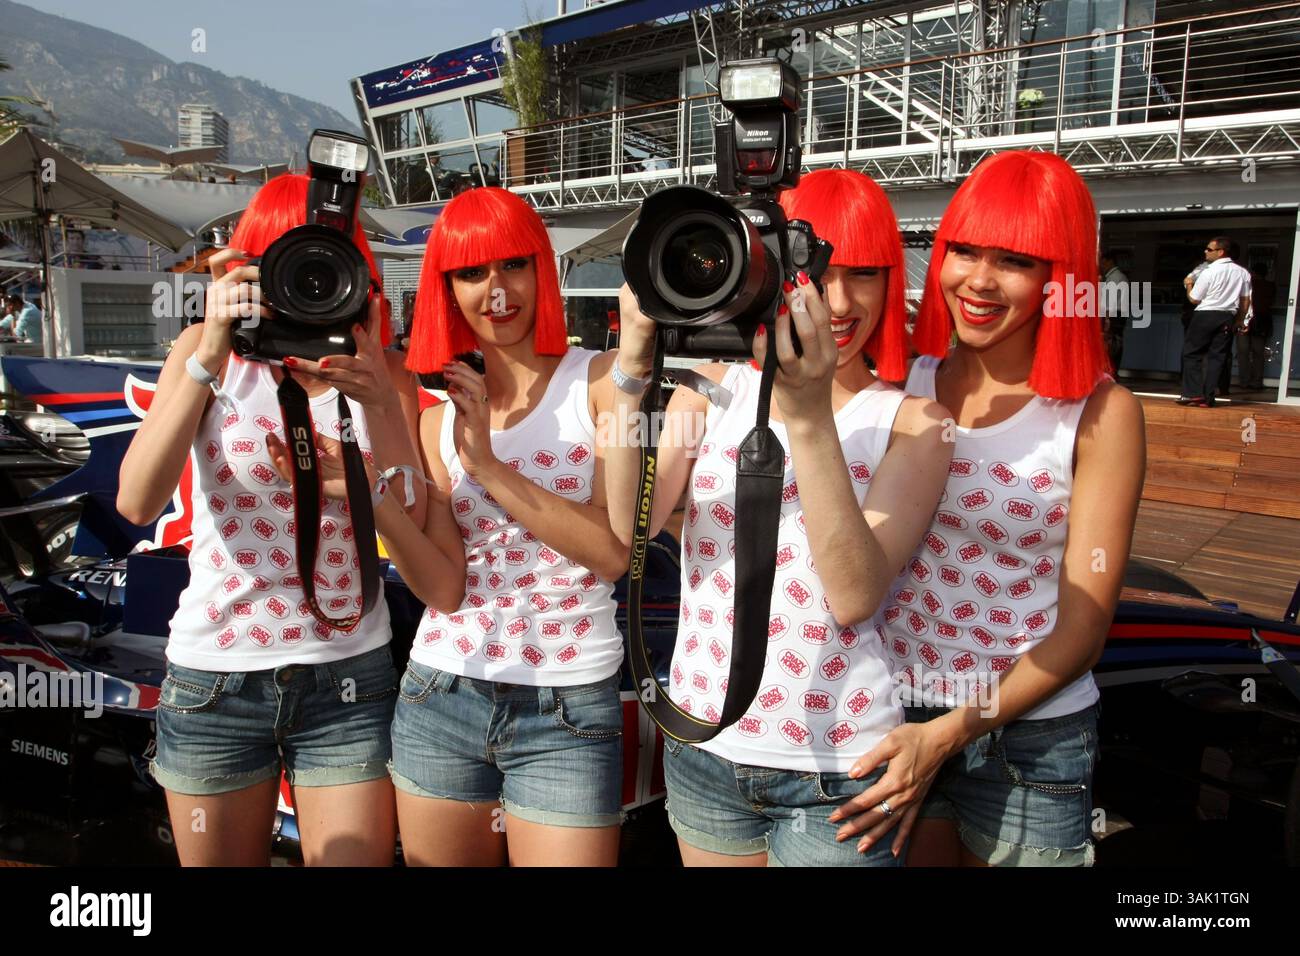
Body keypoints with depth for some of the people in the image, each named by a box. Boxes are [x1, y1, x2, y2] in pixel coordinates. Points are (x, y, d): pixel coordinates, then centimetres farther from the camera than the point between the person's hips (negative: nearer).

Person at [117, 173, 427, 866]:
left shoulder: (382, 370, -2)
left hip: (347, 680, 0)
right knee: (221, 859, 16)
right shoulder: (208, 353, -3)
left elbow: (406, 525, -14)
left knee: (356, 856, 6)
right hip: (215, 672, 1)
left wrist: (378, 399, -26)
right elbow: (137, 502, -17)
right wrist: (208, 360, -25)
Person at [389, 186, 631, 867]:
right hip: (441, 696, 4)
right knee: (435, 858, 17)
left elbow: (614, 551, -15)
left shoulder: (600, 380, -5)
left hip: (567, 710, -3)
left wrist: (488, 465, -18)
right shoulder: (439, 411, 6)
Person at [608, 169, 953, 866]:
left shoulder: (911, 419, -7)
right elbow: (628, 530, -14)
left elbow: (855, 597, -21)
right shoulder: (714, 387, -1)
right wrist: (634, 369, -23)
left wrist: (810, 418, -28)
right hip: (702, 742, 3)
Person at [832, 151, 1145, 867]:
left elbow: (1083, 626, -10)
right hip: (891, 718, 2)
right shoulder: (904, 383, -2)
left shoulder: (1099, 413, -10)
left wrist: (948, 734, -18)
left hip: (1030, 740, -2)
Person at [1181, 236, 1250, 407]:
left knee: (1192, 353, 5)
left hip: (1205, 316, -5)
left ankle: (1193, 393, -3)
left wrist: (1189, 285, 13)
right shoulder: (1242, 273, 6)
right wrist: (1238, 321, 20)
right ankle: (1208, 398, 4)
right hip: (1227, 318, 5)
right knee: (1217, 356, 6)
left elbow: (1194, 299, -5)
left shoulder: (1209, 272, -11)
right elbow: (1246, 301, 9)